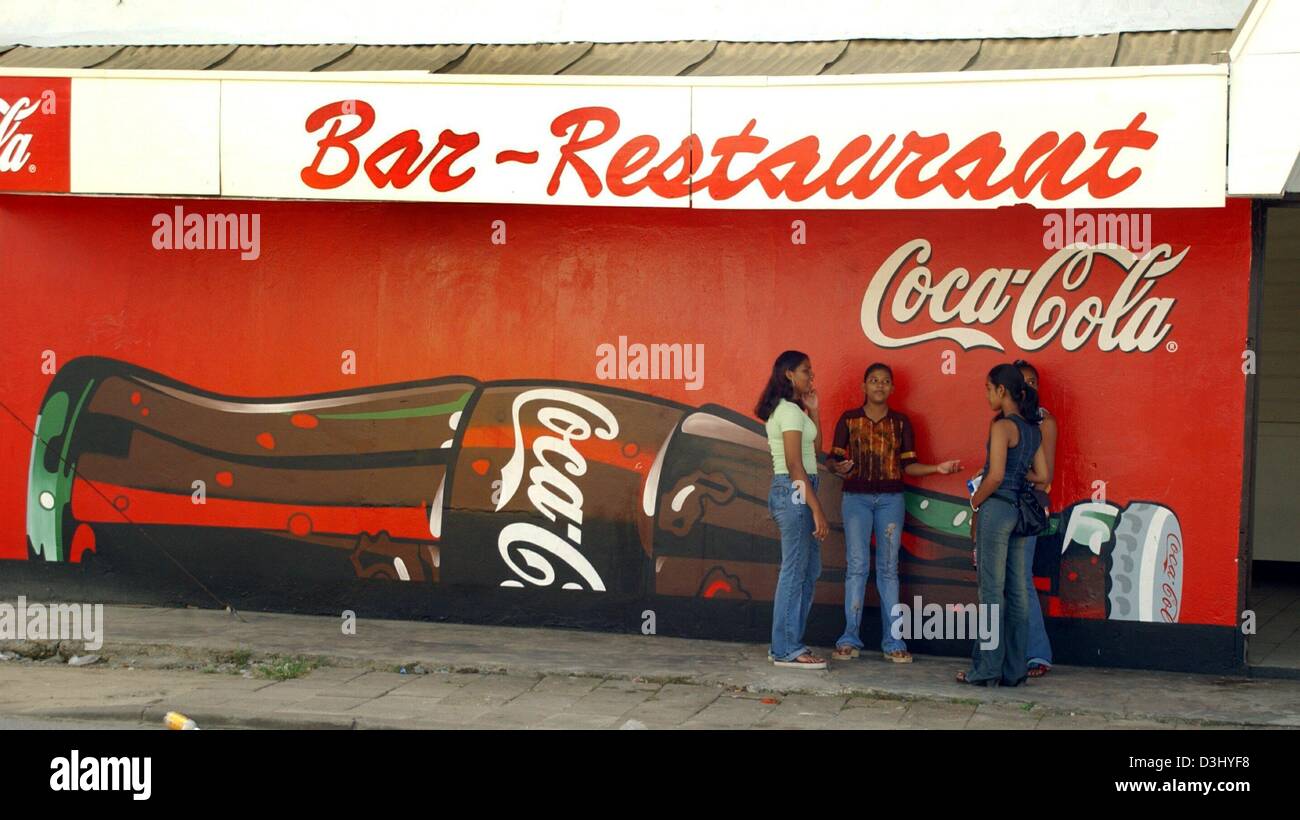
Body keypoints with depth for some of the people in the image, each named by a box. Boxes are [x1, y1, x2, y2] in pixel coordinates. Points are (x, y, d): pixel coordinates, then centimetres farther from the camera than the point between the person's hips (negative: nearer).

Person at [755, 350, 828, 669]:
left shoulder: (785, 409, 17)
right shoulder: (790, 411, -13)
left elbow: (815, 449, 17)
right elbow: (795, 465, -18)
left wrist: (813, 412, 12)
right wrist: (817, 509, -20)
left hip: (791, 491, 10)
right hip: (794, 491, -10)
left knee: (809, 570, 14)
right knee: (795, 571, -7)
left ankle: (790, 643, 17)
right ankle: (786, 650, -3)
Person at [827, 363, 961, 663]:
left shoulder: (901, 422, 9)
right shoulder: (849, 419, 4)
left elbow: (907, 465, 8)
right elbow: (835, 459, 4)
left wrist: (938, 468, -7)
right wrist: (839, 467, -19)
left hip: (891, 499, 1)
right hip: (856, 497, -1)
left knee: (889, 568, 1)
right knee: (857, 565, -6)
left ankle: (893, 641, 1)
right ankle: (850, 639, -3)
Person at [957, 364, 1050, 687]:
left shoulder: (1002, 426, -12)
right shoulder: (1033, 429, 12)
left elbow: (995, 476, -18)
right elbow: (1043, 476, 13)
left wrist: (975, 503, -4)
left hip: (996, 509, -8)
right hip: (1021, 512, 8)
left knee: (992, 590, -4)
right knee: (1017, 592, 8)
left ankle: (987, 668, -1)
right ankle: (1014, 669, 12)